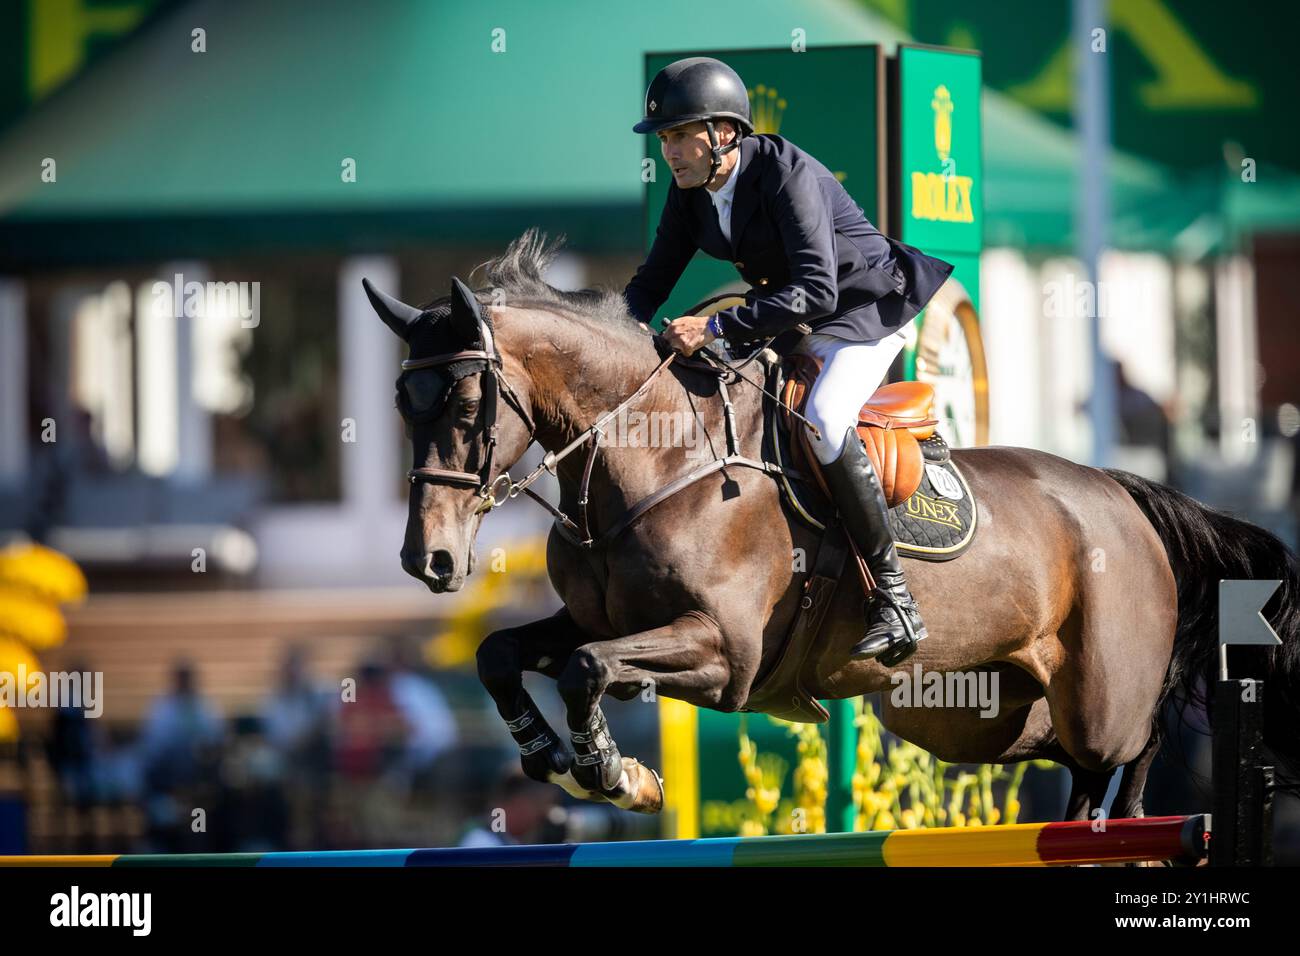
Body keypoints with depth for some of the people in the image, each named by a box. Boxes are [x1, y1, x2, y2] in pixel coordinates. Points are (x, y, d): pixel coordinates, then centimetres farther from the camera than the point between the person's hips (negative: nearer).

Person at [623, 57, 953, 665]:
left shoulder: (786, 174, -28)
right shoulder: (690, 190, -4)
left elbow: (816, 290, -37)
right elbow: (655, 279, 4)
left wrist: (716, 328, -42)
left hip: (866, 308, -9)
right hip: (789, 317, 9)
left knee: (823, 420, -32)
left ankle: (895, 598, -28)